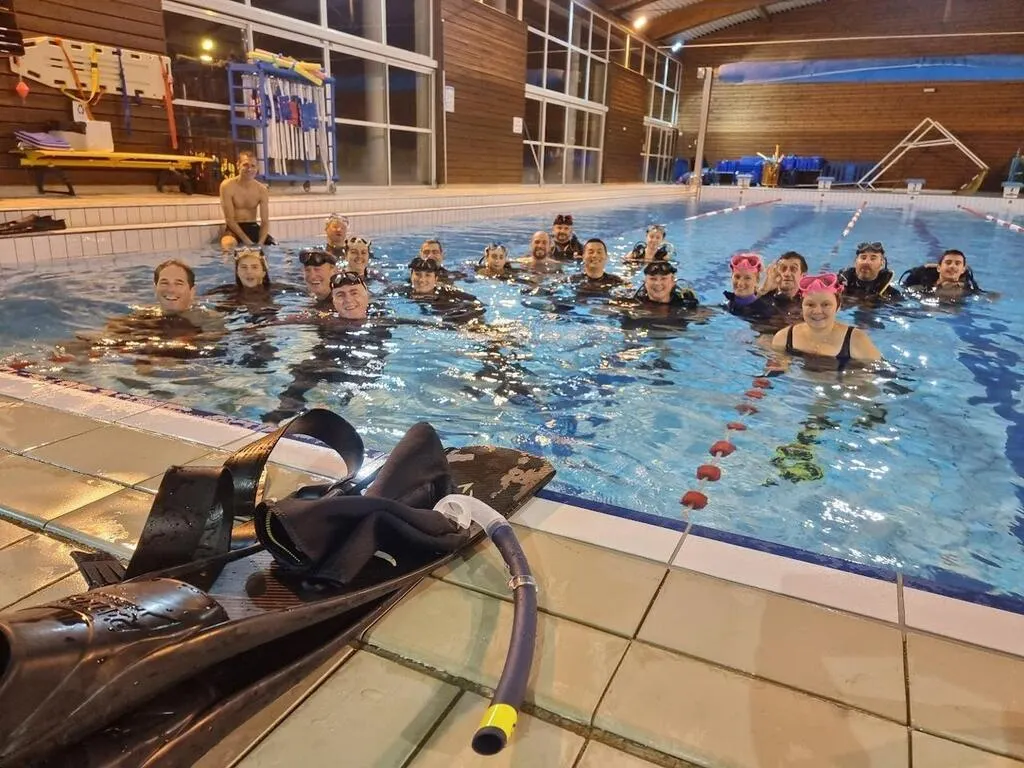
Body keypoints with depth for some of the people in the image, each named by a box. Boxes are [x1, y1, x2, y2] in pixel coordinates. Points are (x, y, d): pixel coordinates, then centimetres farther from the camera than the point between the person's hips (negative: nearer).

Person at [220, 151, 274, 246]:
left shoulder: (262, 190, -1)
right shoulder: (227, 186, -11)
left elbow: (265, 221, -5)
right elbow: (229, 219, -14)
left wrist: (260, 242, -22)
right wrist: (245, 240, -24)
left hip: (253, 227, 4)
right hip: (234, 228, -4)